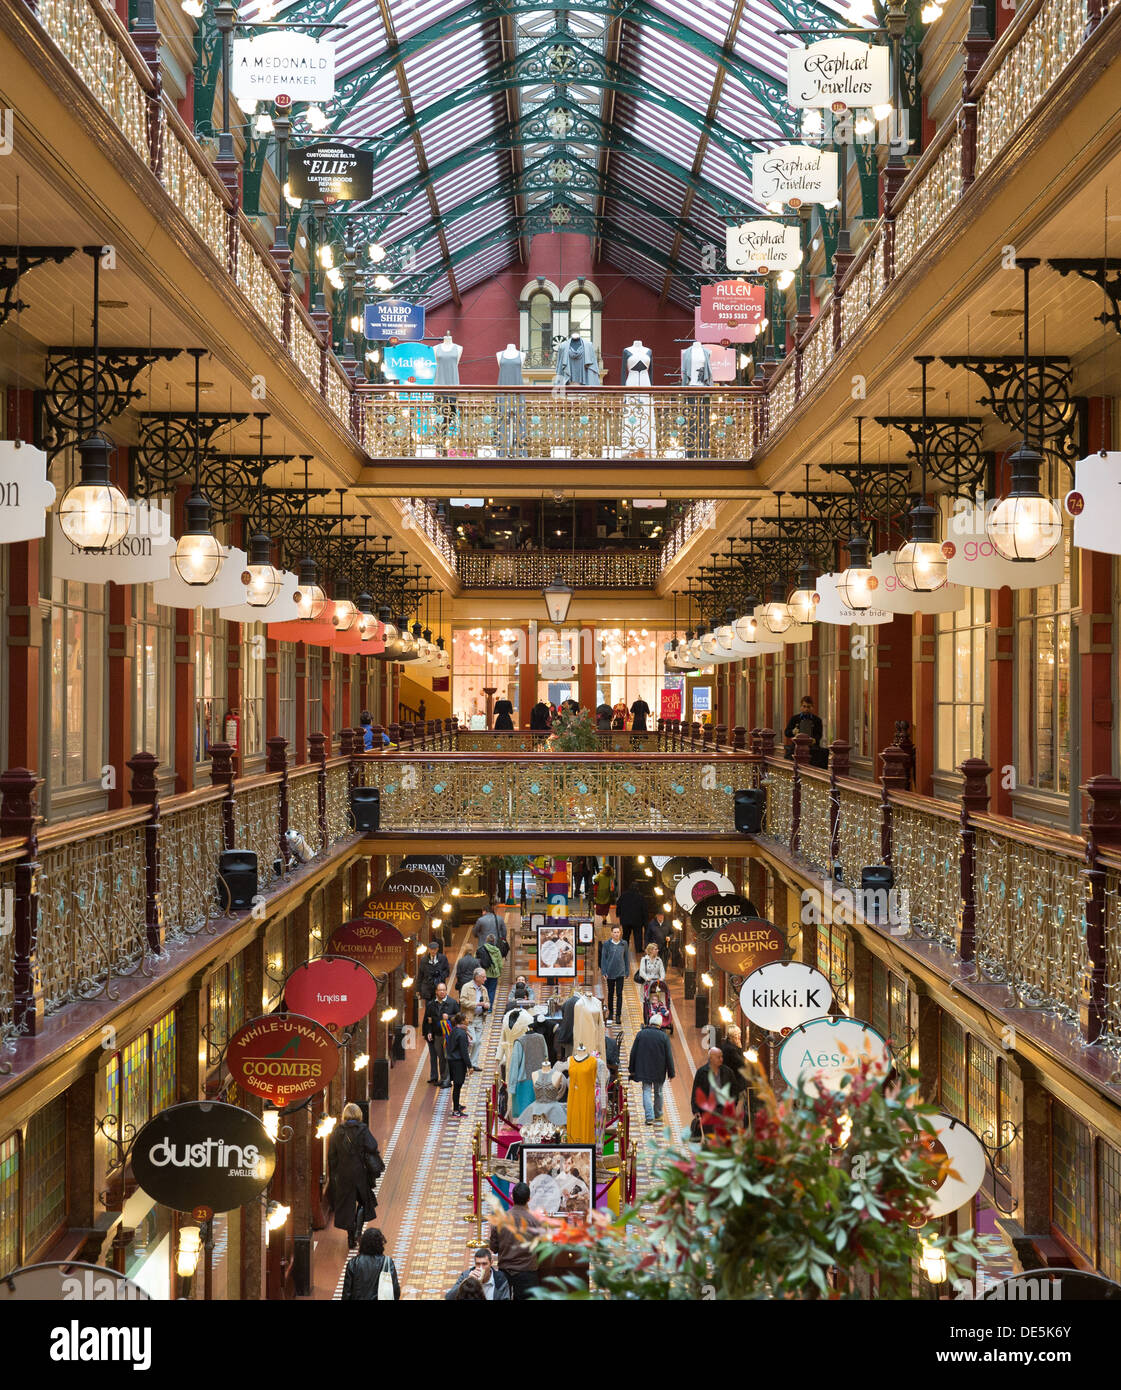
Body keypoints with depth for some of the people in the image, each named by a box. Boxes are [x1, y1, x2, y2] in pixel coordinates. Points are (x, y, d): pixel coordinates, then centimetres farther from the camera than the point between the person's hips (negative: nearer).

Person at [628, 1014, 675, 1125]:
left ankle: (649, 1117, -14)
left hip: (644, 1069, 0)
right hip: (659, 1070, 0)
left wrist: (632, 1069, 8)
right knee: (658, 1092, 16)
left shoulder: (640, 1034, -2)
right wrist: (671, 1073, 2)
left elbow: (633, 1053, 1)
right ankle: (658, 1114, 30)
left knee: (646, 1092, -1)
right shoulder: (663, 1037, -5)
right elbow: (669, 1056, -4)